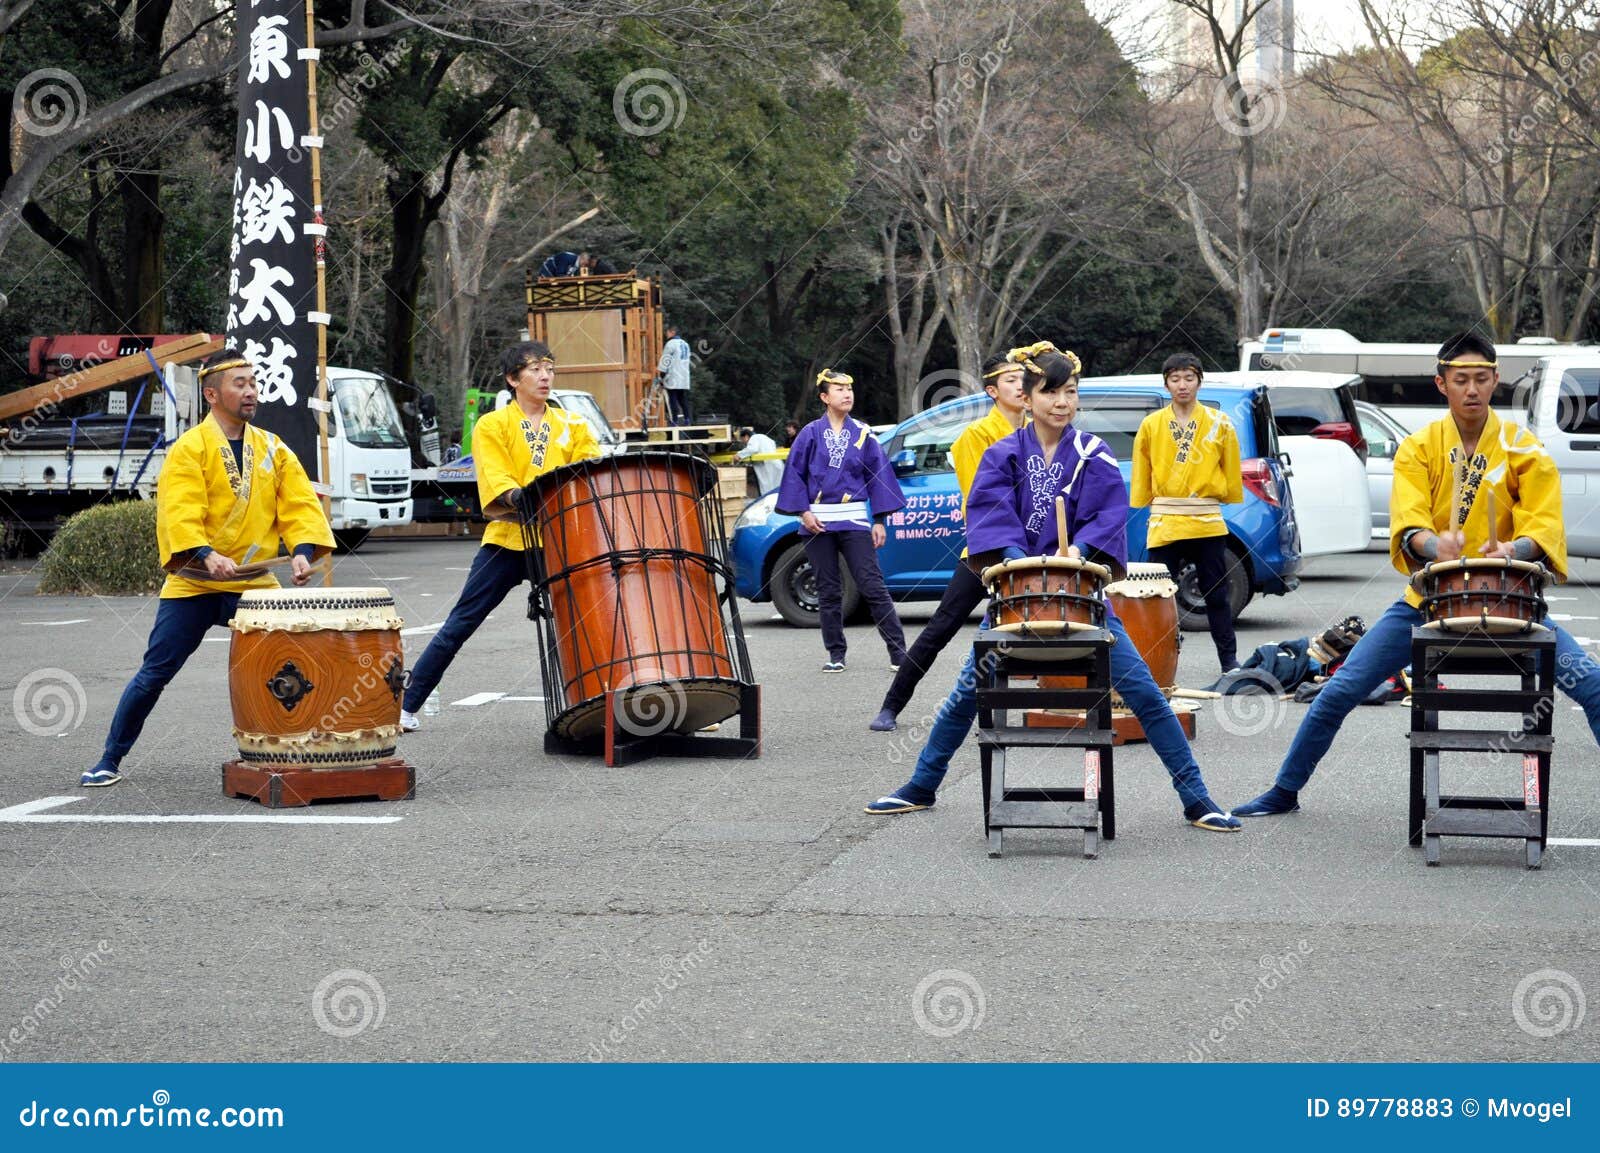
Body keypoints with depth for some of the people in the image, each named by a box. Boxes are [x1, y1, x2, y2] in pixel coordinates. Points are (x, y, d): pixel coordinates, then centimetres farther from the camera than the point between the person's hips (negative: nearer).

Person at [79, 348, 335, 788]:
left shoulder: (273, 449, 8)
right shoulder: (189, 449, -7)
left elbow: (300, 504, 2)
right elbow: (179, 513, -18)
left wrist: (303, 550, -16)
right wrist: (206, 556, -34)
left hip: (255, 585, 3)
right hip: (193, 586, -3)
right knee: (155, 672, -1)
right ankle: (110, 760, 10)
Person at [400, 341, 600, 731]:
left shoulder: (571, 425, 13)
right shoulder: (492, 426, 3)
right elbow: (496, 481, -9)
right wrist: (521, 499, -28)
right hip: (508, 539, -3)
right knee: (459, 625, -1)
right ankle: (407, 705, 5)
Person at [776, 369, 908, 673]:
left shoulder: (863, 434, 5)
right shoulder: (811, 434, 3)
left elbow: (879, 475, 6)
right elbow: (794, 474, 5)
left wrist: (879, 520, 2)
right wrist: (803, 511, -6)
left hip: (854, 520, -1)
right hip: (818, 522, 1)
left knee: (872, 586, -6)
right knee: (828, 591, 6)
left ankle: (898, 652, -6)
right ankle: (836, 655, 14)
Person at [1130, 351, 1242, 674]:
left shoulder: (1219, 424, 3)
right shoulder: (1151, 425, 4)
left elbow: (1231, 470, 9)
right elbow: (1141, 476, 9)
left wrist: (1228, 498, 10)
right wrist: (1143, 505, 8)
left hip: (1208, 523, 0)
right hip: (1164, 523, 0)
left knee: (1216, 595, 6)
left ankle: (1229, 660, 15)